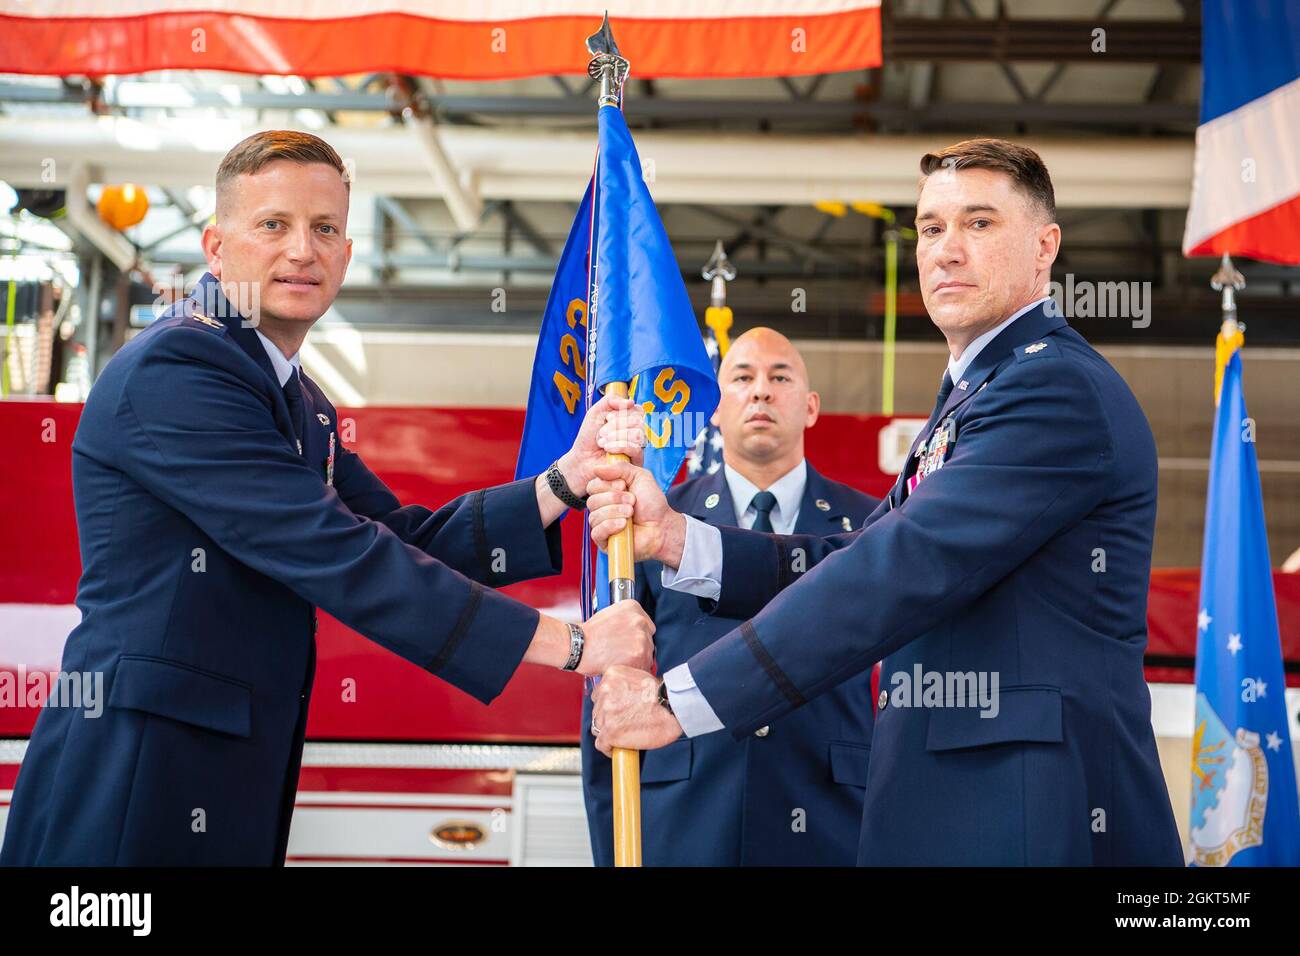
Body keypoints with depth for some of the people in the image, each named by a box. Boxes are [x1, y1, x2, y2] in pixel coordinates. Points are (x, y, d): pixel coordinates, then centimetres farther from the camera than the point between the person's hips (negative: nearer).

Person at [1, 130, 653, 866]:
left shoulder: (301, 406, 15)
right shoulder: (172, 369, -15)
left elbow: (407, 542, 8)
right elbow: (339, 558, -21)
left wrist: (567, 477, -5)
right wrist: (571, 644, -19)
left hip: (235, 784, 9)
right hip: (131, 790, -9)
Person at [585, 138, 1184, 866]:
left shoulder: (1057, 388, -13)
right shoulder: (973, 396, 20)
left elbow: (906, 569, -22)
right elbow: (860, 566, 10)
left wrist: (680, 698, -22)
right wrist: (675, 537, -5)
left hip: (1036, 818, -9)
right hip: (944, 804, 9)